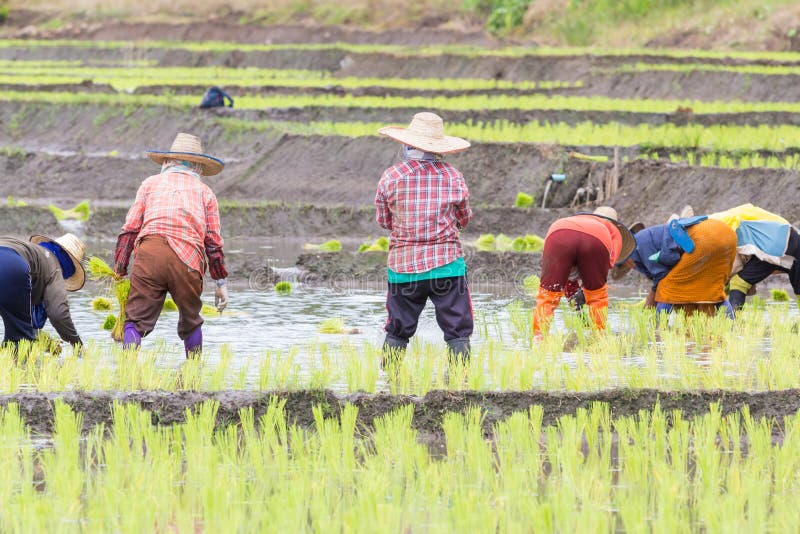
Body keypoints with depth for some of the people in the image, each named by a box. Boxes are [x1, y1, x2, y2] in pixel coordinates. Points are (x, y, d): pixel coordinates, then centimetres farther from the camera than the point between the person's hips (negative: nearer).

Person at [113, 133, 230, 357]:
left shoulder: (151, 184, 23)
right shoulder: (204, 192, 23)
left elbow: (129, 229, 14)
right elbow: (214, 241, 17)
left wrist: (119, 271, 15)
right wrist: (221, 282, 22)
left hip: (149, 254, -1)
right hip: (187, 260, 1)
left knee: (136, 319, -4)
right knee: (190, 322, 19)